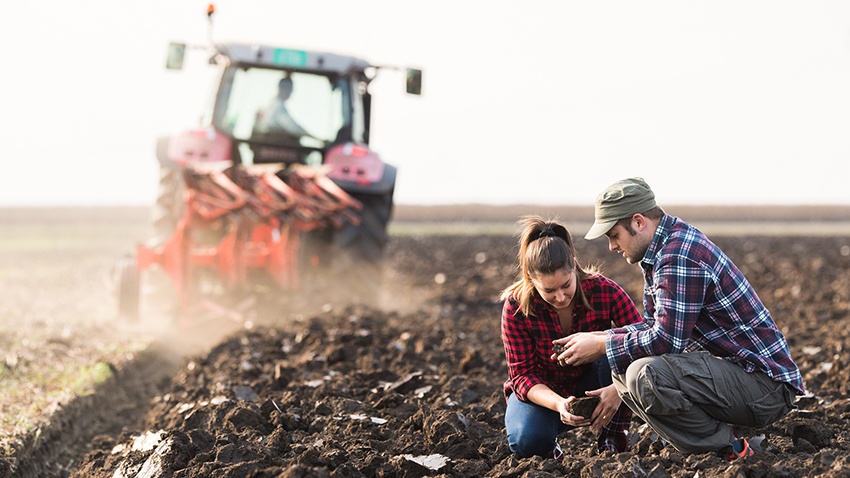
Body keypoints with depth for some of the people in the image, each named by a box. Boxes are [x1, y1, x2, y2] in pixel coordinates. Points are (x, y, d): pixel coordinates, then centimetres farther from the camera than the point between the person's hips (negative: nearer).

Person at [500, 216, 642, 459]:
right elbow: (522, 374, -20)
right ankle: (548, 447, 5)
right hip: (542, 391, -1)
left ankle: (612, 439, -16)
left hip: (593, 388, 1)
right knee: (528, 441, -33)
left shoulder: (605, 291, -24)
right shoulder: (516, 307, -23)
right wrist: (558, 403, -41)